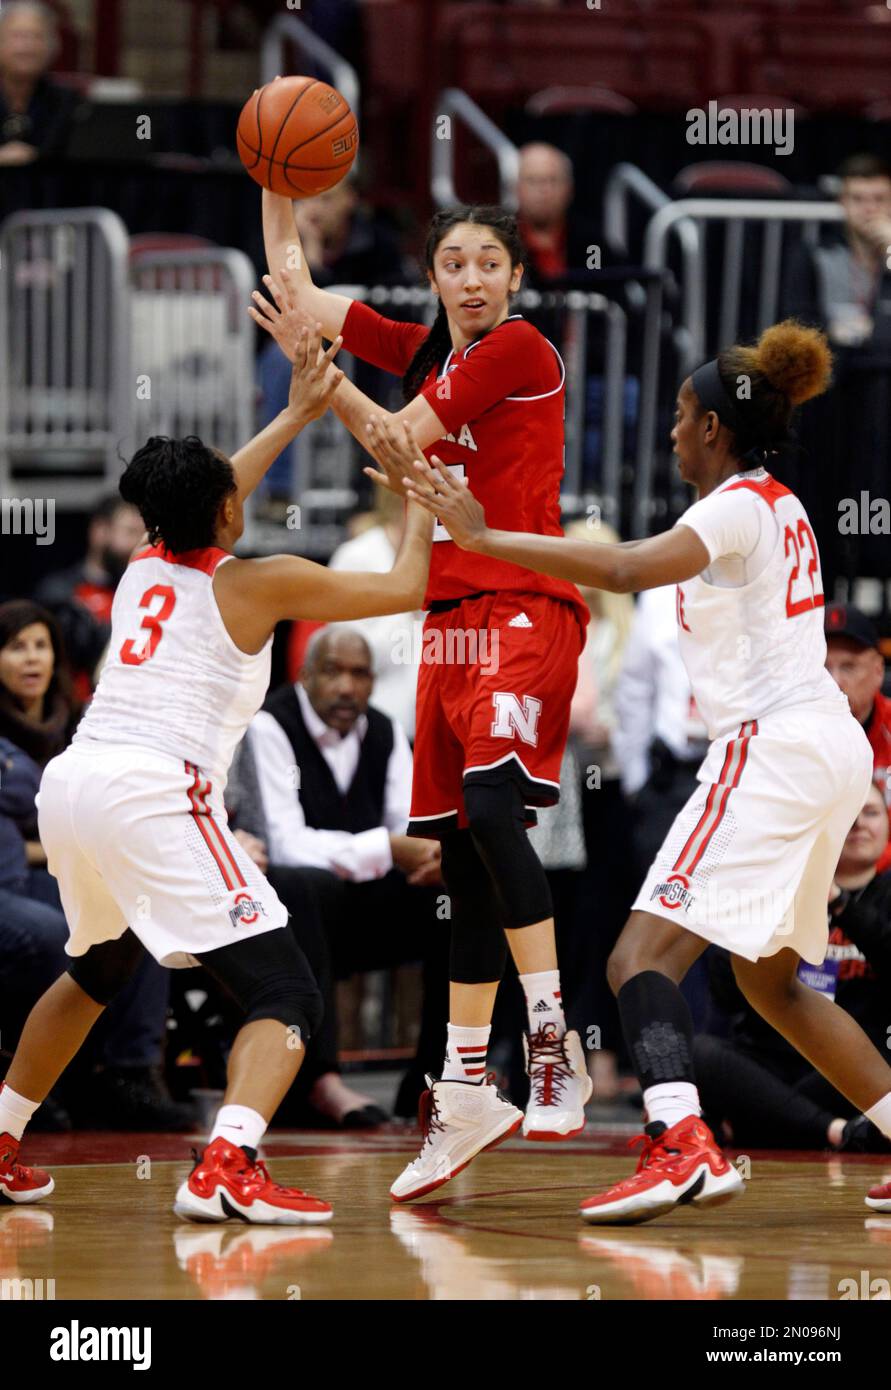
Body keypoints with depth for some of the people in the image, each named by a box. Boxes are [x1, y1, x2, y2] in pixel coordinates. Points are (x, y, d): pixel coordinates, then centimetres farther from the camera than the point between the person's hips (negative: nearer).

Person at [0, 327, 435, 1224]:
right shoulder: (261, 584, 2)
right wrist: (417, 502, 26)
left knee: (96, 974, 34)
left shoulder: (145, 565, 20)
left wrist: (298, 414, 47)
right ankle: (224, 1168, -32)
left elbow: (205, 508, 43)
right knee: (285, 997, -8)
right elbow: (406, 588, 9)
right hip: (154, 794, -7)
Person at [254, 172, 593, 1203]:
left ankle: (555, 1042, -28)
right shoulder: (422, 350, 16)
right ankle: (464, 1091, 12)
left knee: (495, 809, -28)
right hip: (449, 621, 8)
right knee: (463, 854, 8)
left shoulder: (519, 349, -6)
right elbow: (292, 281, 21)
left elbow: (397, 440, -9)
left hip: (524, 608, -8)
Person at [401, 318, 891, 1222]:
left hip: (771, 749, -10)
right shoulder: (779, 506, 17)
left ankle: (680, 1145, -38)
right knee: (771, 979, 23)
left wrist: (485, 538, -27)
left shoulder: (736, 509, -11)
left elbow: (627, 571, -28)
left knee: (643, 954, -17)